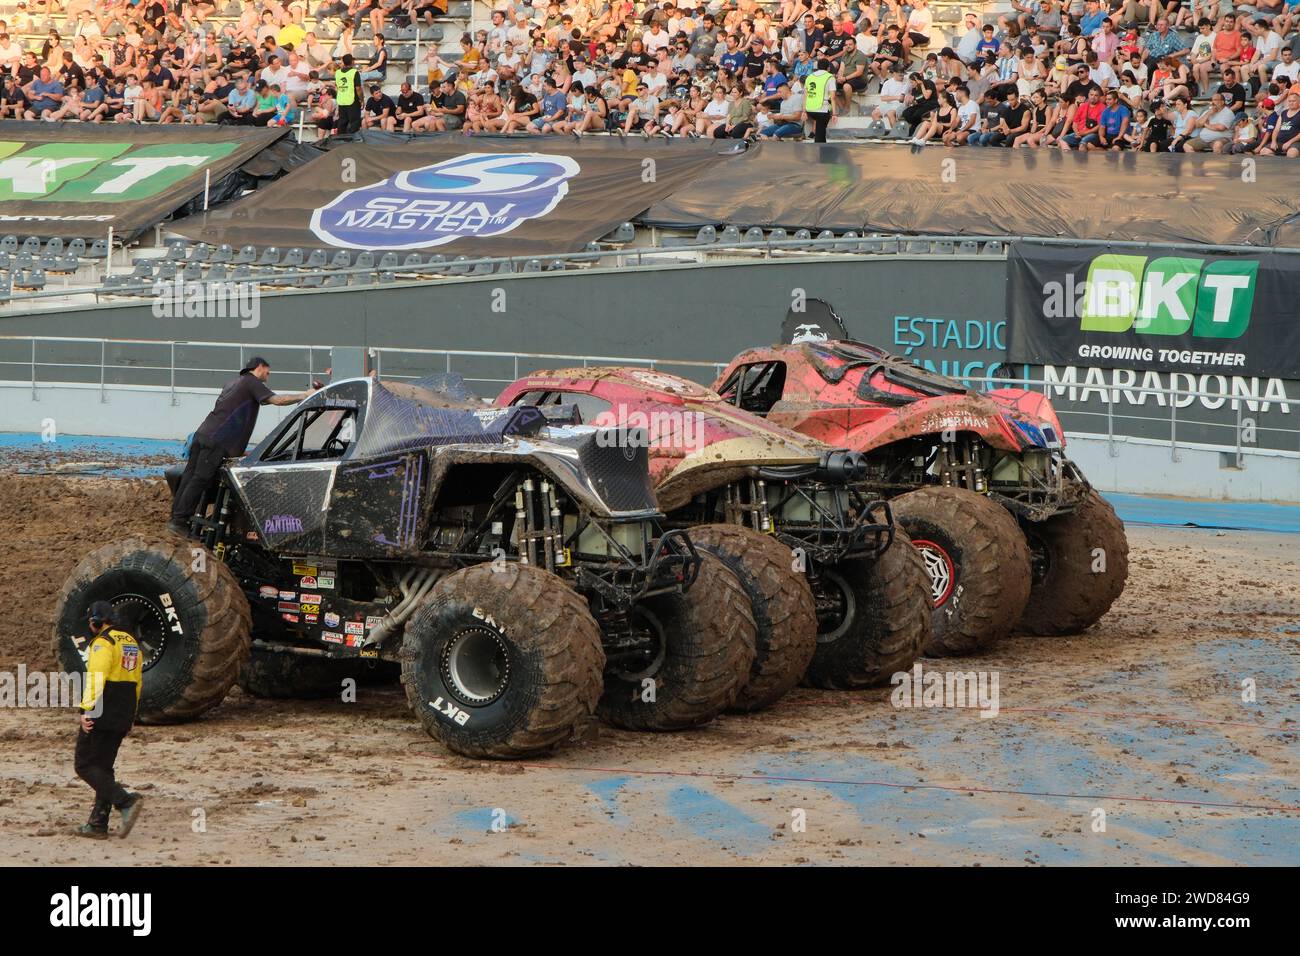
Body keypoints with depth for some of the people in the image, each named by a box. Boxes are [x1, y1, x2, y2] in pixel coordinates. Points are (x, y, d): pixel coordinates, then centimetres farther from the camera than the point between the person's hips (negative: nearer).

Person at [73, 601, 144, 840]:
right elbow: (136, 682, 20)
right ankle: (98, 824, 12)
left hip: (101, 715, -9)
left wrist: (86, 711, -23)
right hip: (122, 720, 9)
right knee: (103, 767, 14)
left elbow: (96, 679, -21)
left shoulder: (103, 643, -11)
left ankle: (126, 802, -20)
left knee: (85, 765, -4)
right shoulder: (131, 643, 17)